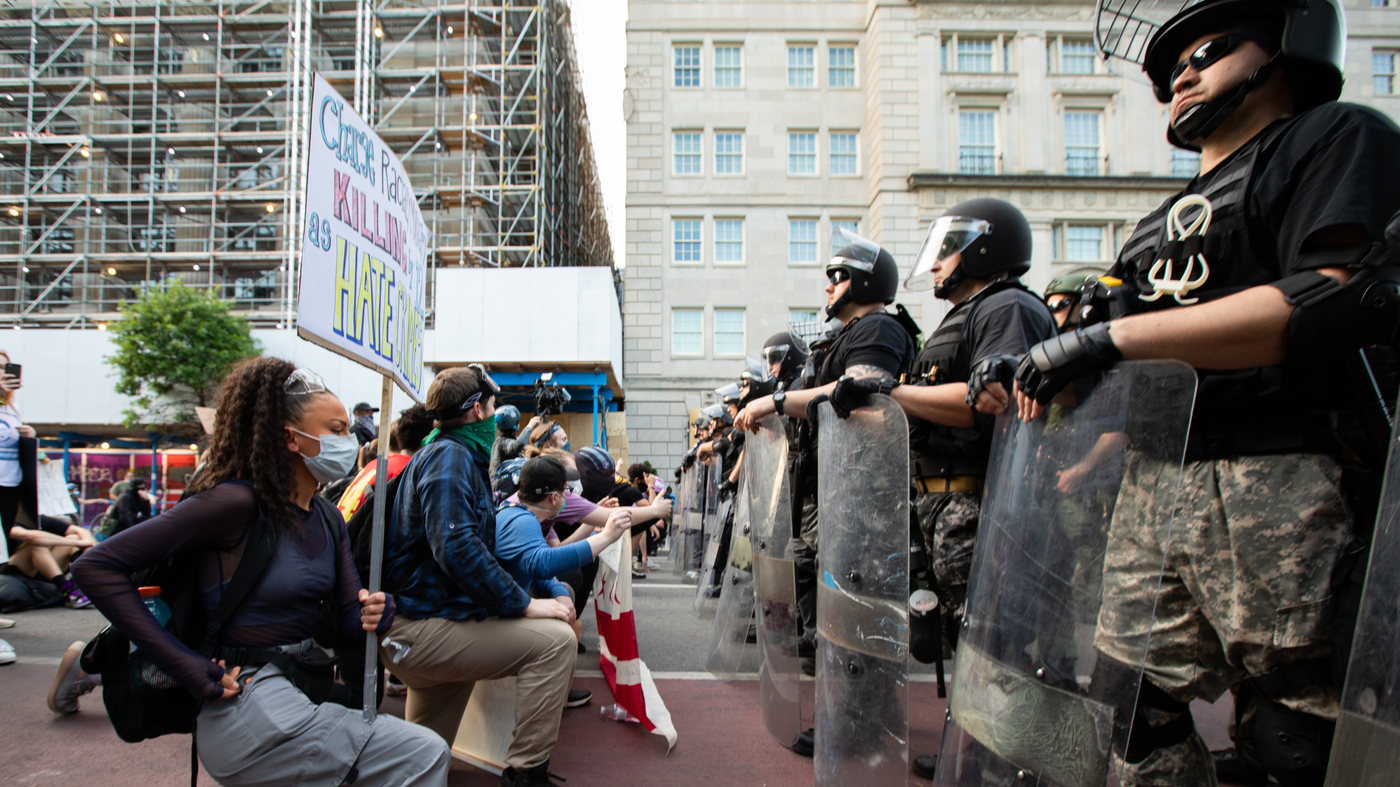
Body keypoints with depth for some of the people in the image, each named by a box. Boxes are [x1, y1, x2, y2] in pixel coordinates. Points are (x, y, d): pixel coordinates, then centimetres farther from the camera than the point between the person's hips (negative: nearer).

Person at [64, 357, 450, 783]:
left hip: (295, 689, 8)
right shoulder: (238, 502, -15)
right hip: (247, 703, -8)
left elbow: (349, 611, 8)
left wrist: (376, 611, -16)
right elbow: (96, 565, -16)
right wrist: (189, 668, -19)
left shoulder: (327, 520, 8)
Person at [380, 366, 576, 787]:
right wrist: (524, 604, -21)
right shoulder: (449, 456, -14)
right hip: (419, 629, -11)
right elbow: (456, 547, -26)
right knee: (554, 639, -17)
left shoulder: (461, 457, 19)